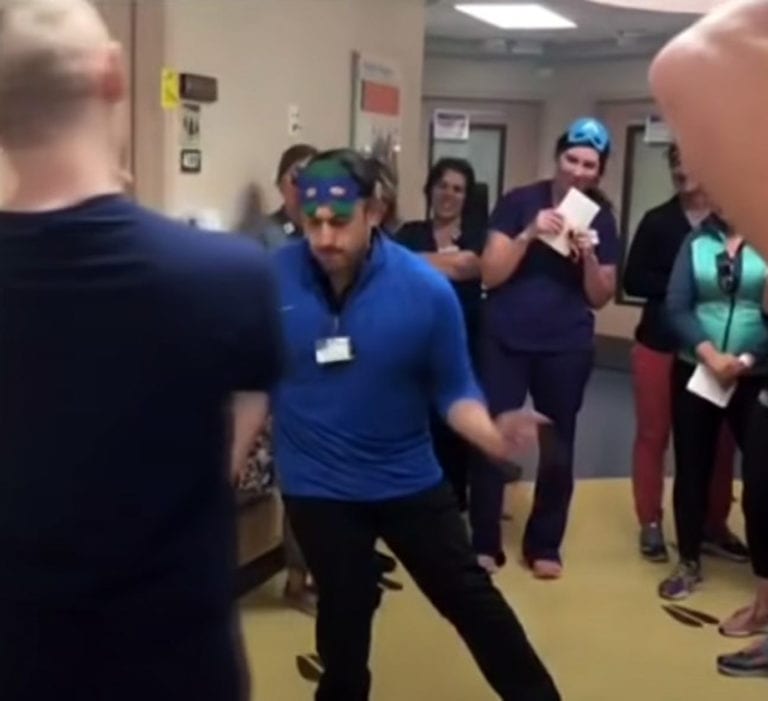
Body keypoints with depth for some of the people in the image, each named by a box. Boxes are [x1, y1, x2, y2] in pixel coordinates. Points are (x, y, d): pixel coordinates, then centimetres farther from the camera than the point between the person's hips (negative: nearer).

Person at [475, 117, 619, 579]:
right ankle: (485, 544, 8)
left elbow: (601, 298, 4)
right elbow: (490, 274, -7)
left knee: (558, 449, 7)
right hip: (505, 342, -2)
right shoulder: (519, 202, -1)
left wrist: (589, 256, -14)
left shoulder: (602, 219, 5)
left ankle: (545, 546, 22)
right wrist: (530, 233, -19)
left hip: (567, 349, 2)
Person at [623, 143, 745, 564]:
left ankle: (714, 526, 20)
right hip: (659, 344, 1)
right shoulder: (657, 221, 3)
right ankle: (651, 525, 19)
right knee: (653, 434, 7)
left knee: (718, 438, 5)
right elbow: (633, 280, -2)